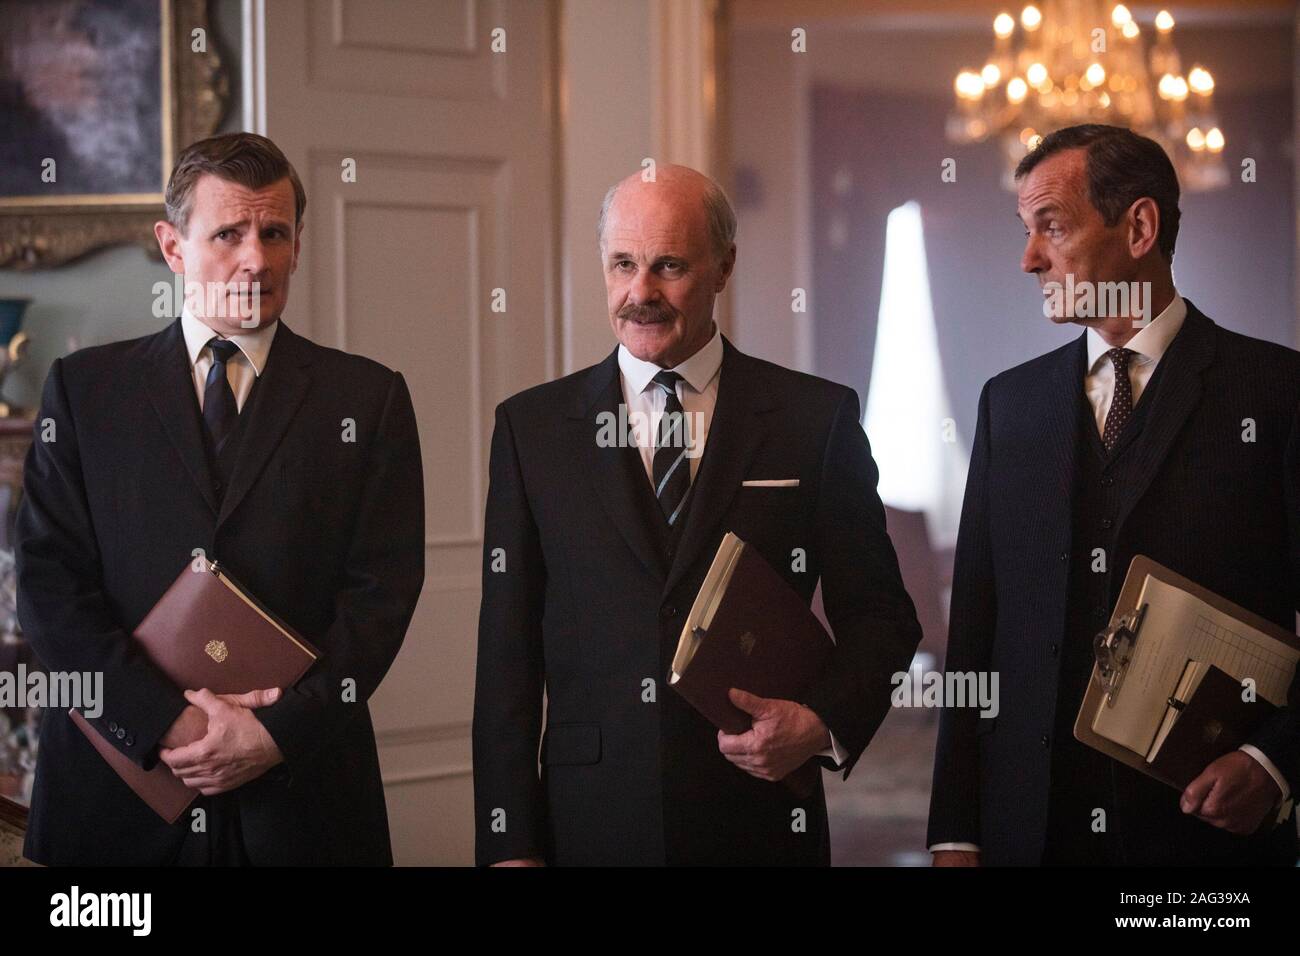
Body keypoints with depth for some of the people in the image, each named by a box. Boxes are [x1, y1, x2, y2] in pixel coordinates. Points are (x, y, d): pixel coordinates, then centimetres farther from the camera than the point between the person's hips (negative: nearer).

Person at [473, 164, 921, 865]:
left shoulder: (818, 418, 0)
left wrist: (823, 722, -13)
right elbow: (507, 653, 2)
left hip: (762, 823, -1)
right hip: (589, 825, 1)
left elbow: (878, 615, 6)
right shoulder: (532, 427, 3)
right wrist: (509, 845, -4)